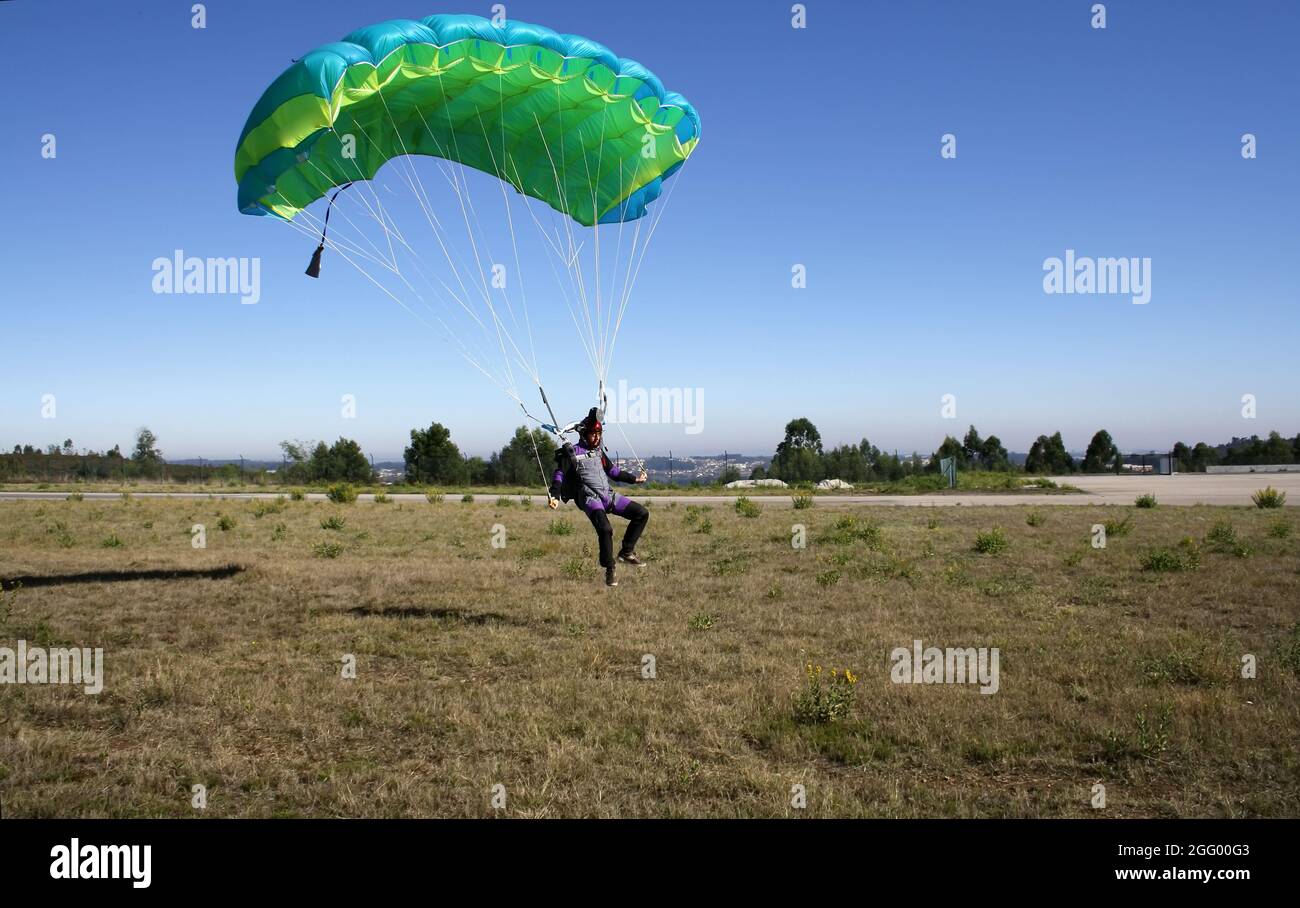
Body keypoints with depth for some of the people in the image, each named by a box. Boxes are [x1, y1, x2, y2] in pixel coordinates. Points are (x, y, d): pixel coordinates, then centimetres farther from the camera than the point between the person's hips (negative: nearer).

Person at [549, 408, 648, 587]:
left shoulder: (598, 451, 17)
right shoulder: (571, 452, -3)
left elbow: (612, 470, 29)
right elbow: (559, 475, -6)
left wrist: (635, 478, 31)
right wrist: (555, 496, -21)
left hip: (608, 496, 7)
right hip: (589, 498, -7)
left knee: (642, 513, 0)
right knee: (605, 529, -30)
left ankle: (626, 552, 8)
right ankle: (609, 570, -14)